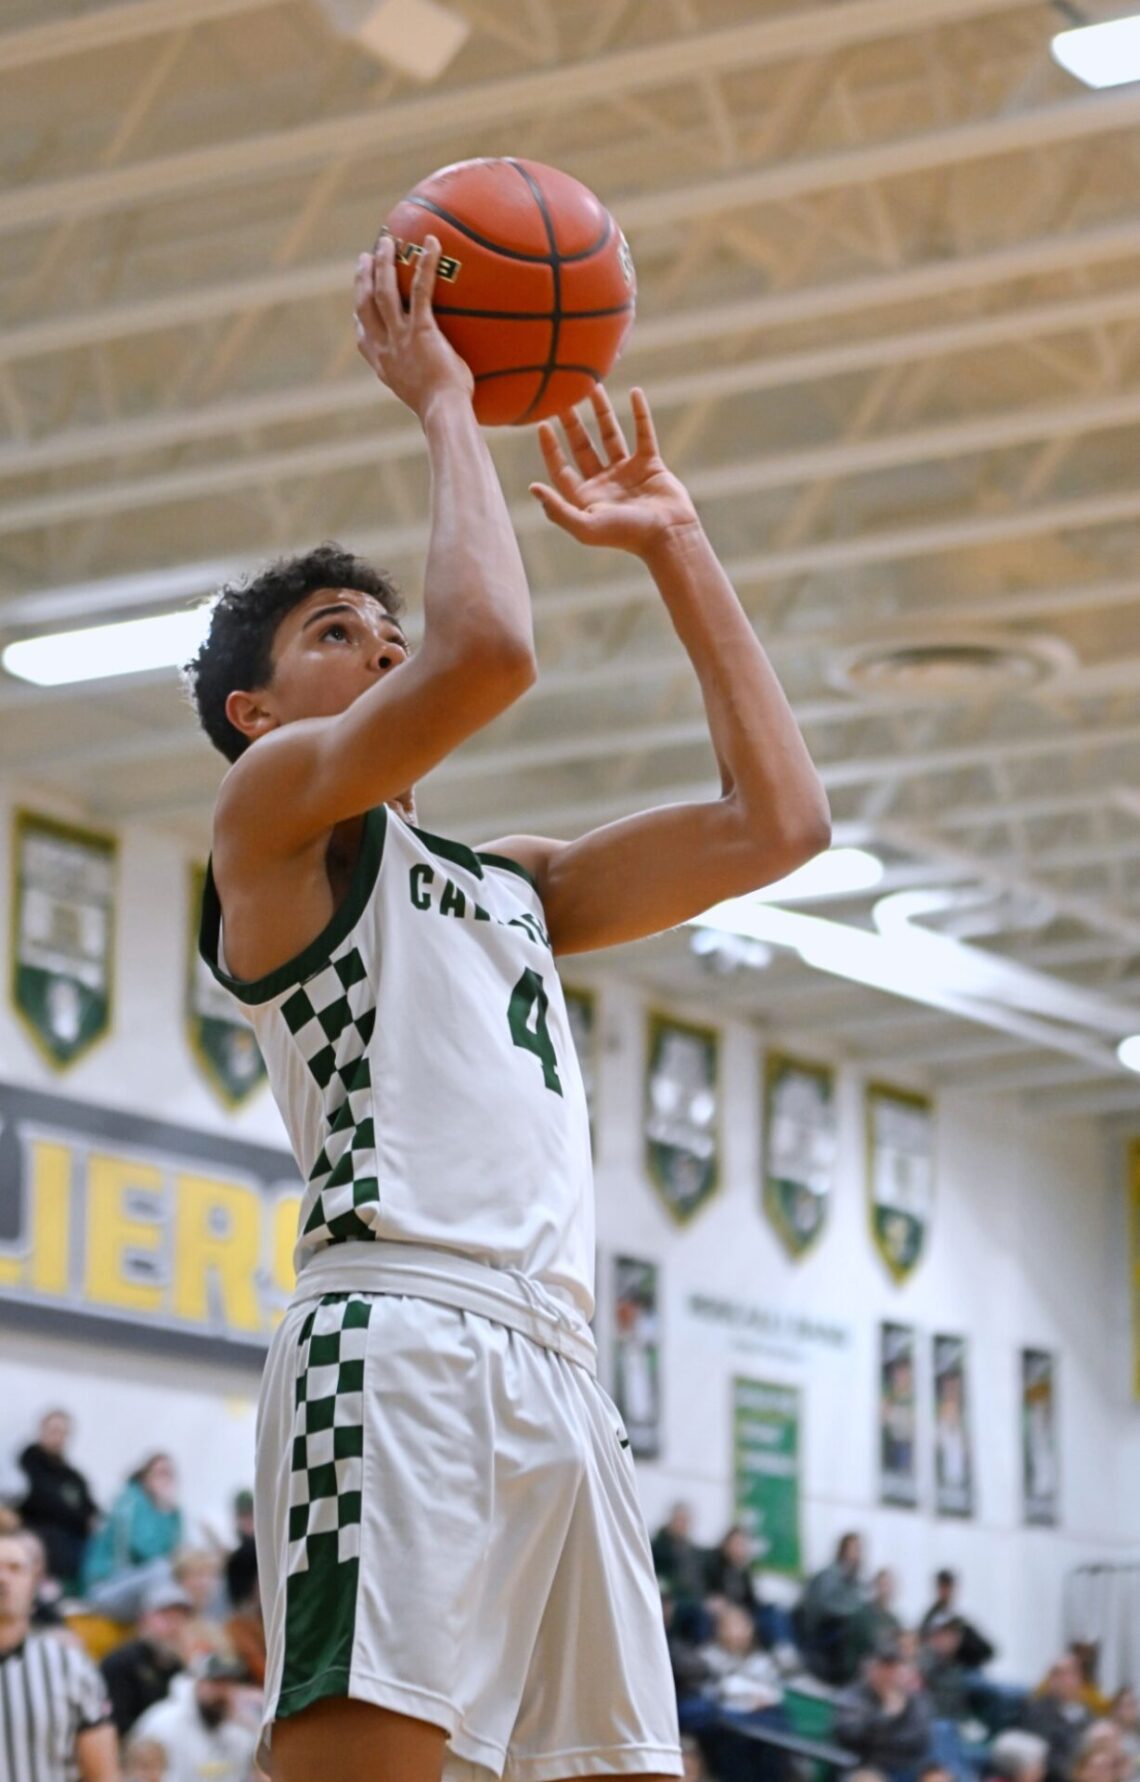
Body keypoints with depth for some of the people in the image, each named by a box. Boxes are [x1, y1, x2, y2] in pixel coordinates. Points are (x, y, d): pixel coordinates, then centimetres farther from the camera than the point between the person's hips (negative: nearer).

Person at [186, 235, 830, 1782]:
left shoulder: (508, 882, 30)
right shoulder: (270, 800, 8)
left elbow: (775, 822, 26)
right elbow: (487, 653, -11)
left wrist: (674, 550, 28)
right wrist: (441, 402, 4)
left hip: (556, 1369, 8)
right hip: (400, 1332, -8)